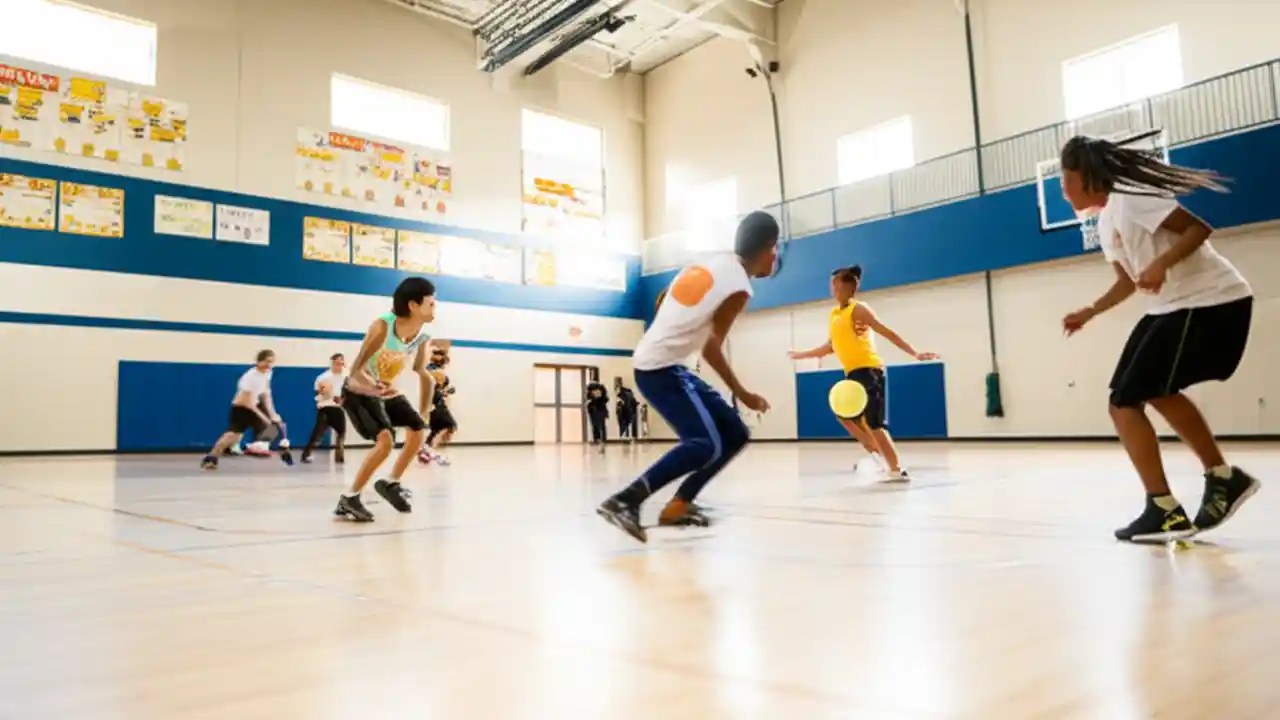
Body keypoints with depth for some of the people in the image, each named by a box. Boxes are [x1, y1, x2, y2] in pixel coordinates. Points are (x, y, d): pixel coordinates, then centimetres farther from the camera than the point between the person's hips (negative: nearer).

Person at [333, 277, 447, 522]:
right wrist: (376, 386, -53)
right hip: (359, 392, -8)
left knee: (418, 430, 8)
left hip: (388, 391, 8)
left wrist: (422, 414, 6)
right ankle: (349, 499, -11)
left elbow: (421, 373, 6)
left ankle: (391, 484, 28)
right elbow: (356, 371, -33)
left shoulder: (423, 336, -11)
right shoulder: (382, 327, -32)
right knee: (385, 441, -24)